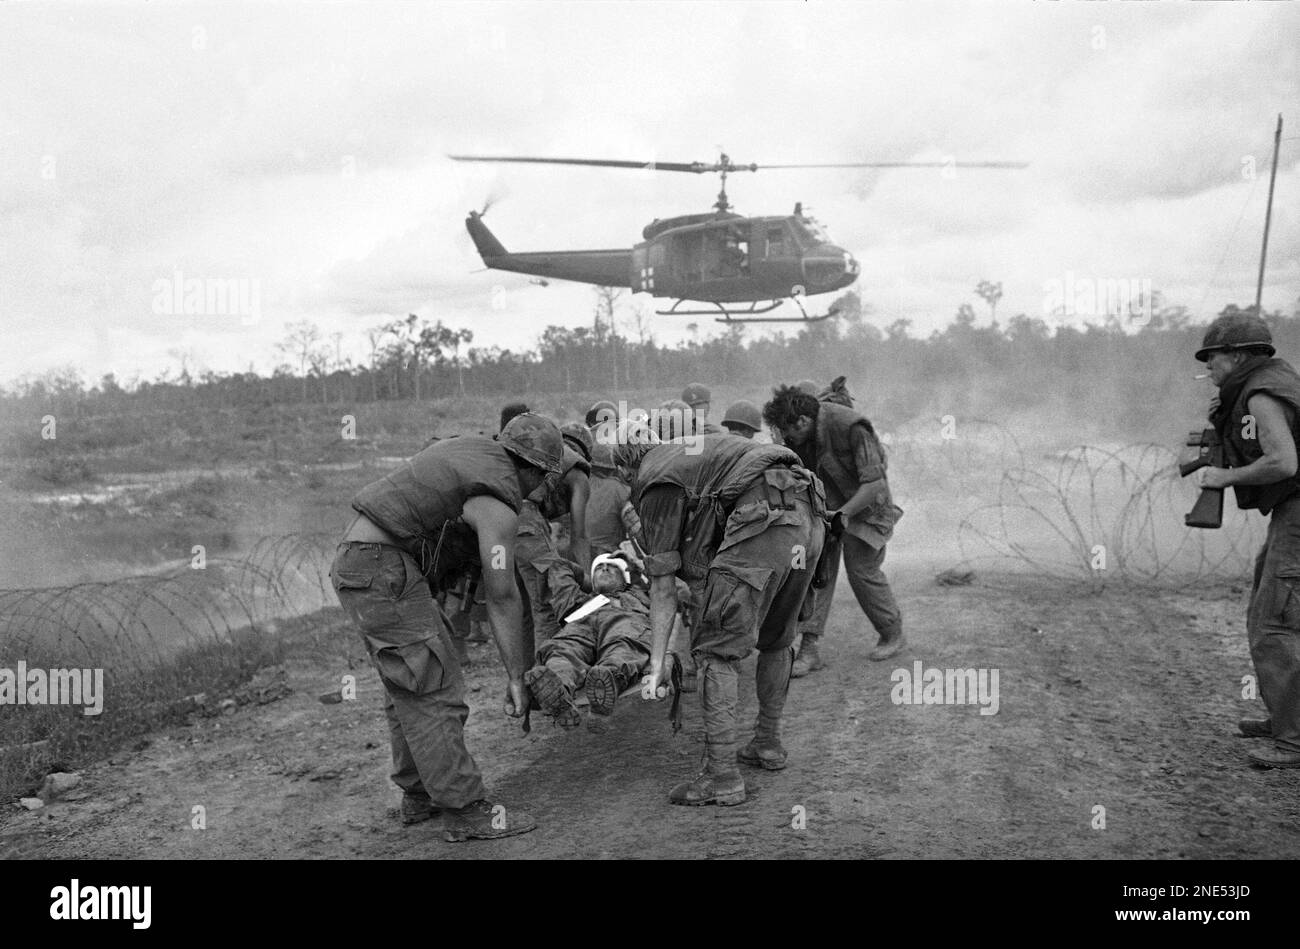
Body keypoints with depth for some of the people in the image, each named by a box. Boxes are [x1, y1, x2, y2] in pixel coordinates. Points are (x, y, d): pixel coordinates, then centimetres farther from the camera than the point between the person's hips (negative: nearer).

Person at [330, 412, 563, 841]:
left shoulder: (472, 447, 13)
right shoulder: (498, 505, -13)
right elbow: (502, 598, -15)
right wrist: (516, 676, -10)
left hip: (356, 560, 10)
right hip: (383, 570, -10)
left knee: (407, 688, 17)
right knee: (435, 690, -6)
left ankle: (419, 796, 25)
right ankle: (465, 811, -1)